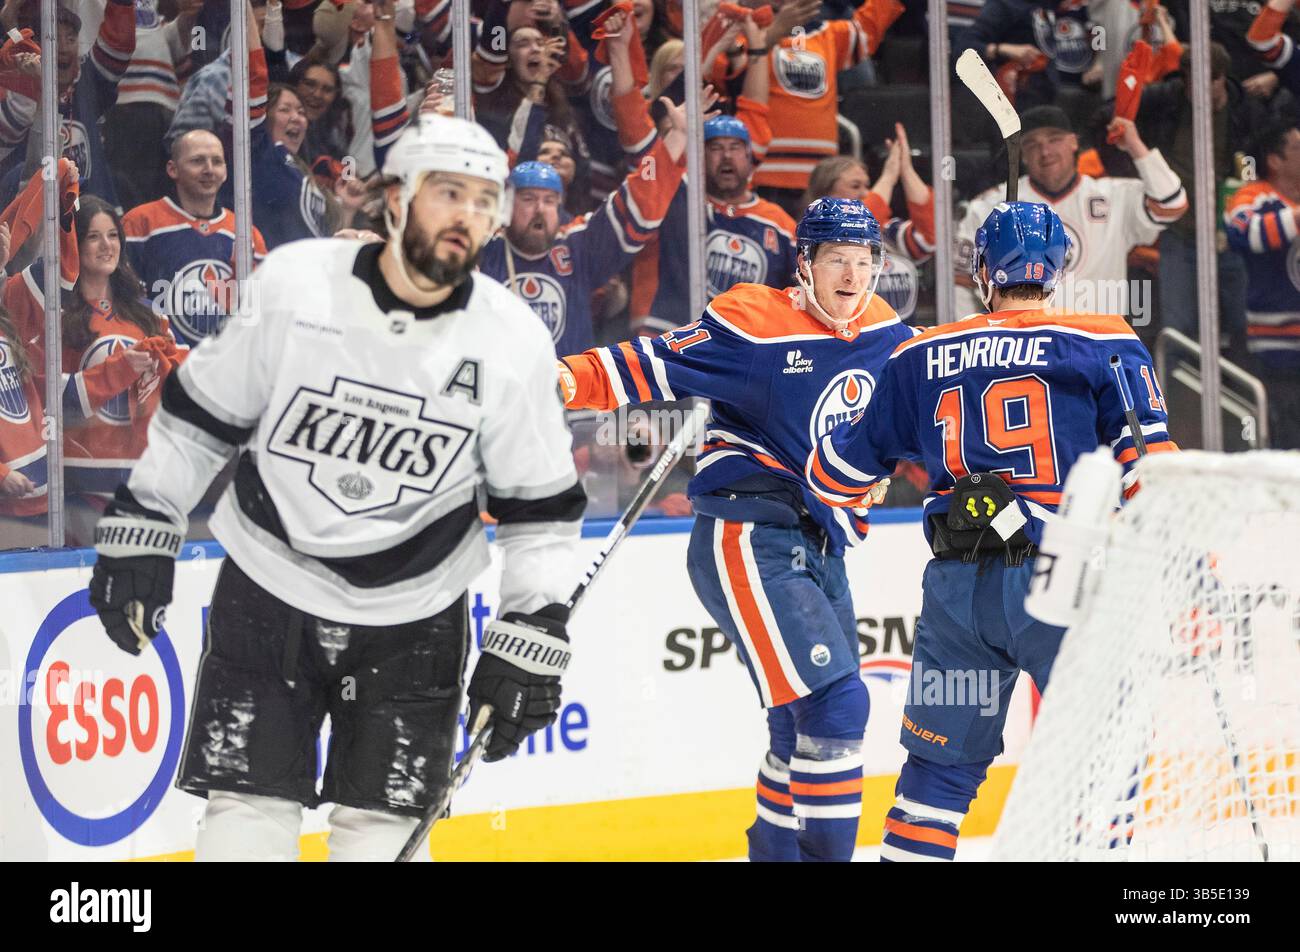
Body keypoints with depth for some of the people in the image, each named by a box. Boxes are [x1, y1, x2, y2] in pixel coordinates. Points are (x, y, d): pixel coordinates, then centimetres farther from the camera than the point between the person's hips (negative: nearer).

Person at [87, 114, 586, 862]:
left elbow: (541, 506, -2)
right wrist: (140, 532, 1)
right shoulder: (291, 287, -12)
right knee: (249, 812, -4)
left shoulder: (513, 343, -10)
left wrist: (531, 641, -5)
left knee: (383, 829, 0)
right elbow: (199, 415, 1)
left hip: (414, 618, 1)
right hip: (270, 595, 0)